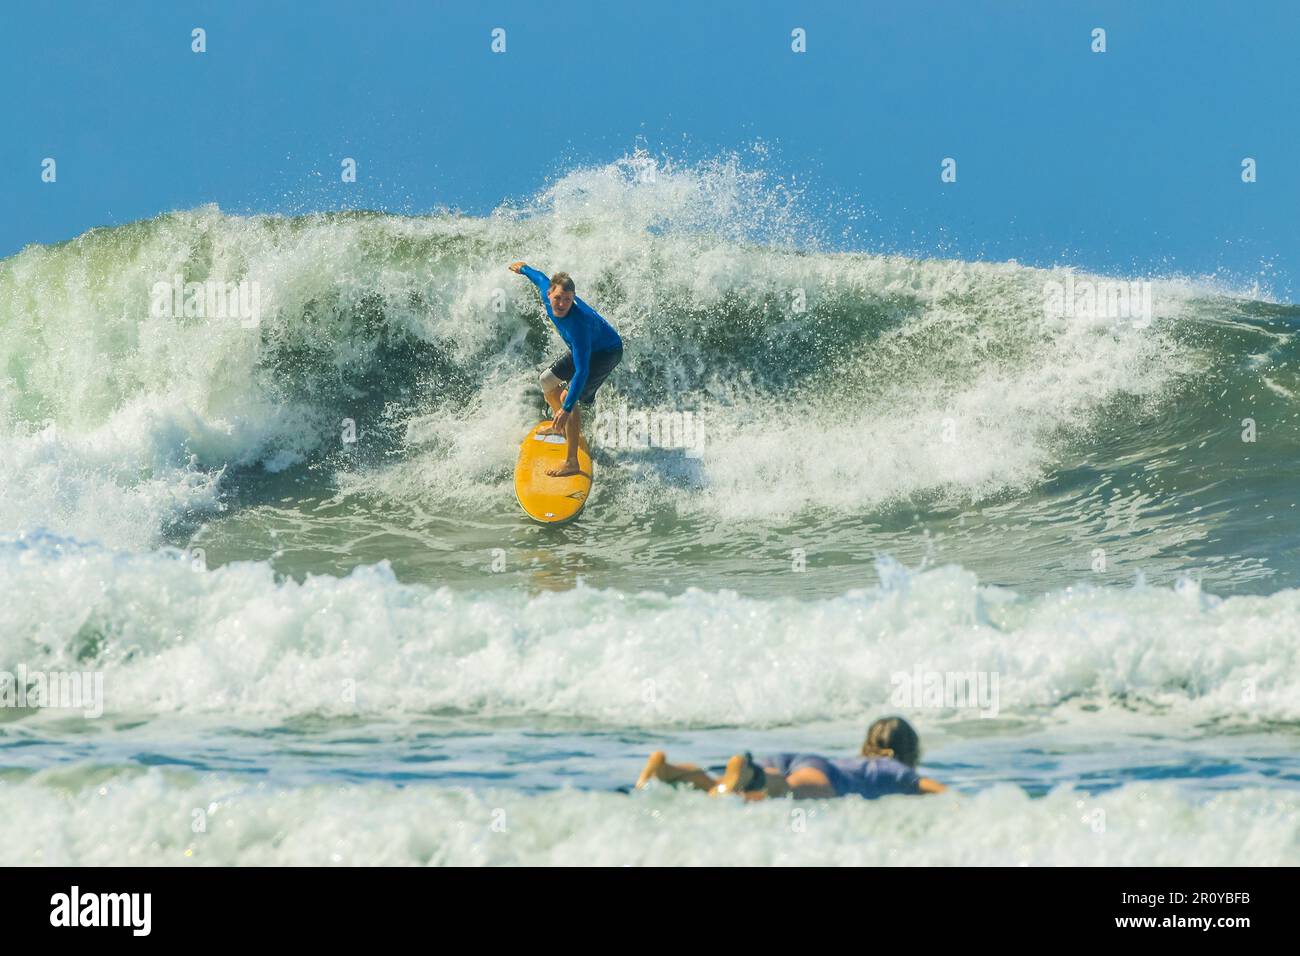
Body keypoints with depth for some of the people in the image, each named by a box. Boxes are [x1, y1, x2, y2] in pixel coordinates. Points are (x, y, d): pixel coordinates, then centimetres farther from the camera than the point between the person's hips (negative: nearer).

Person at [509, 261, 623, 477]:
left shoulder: (578, 325, -42)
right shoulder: (547, 293, -22)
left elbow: (582, 371, -44)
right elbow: (541, 278, 5)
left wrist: (567, 408, -48)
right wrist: (523, 269, 28)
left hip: (607, 352, -9)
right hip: (585, 349, 9)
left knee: (568, 399, -22)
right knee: (548, 381, 22)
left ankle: (572, 463, -21)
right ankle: (561, 426, 48)